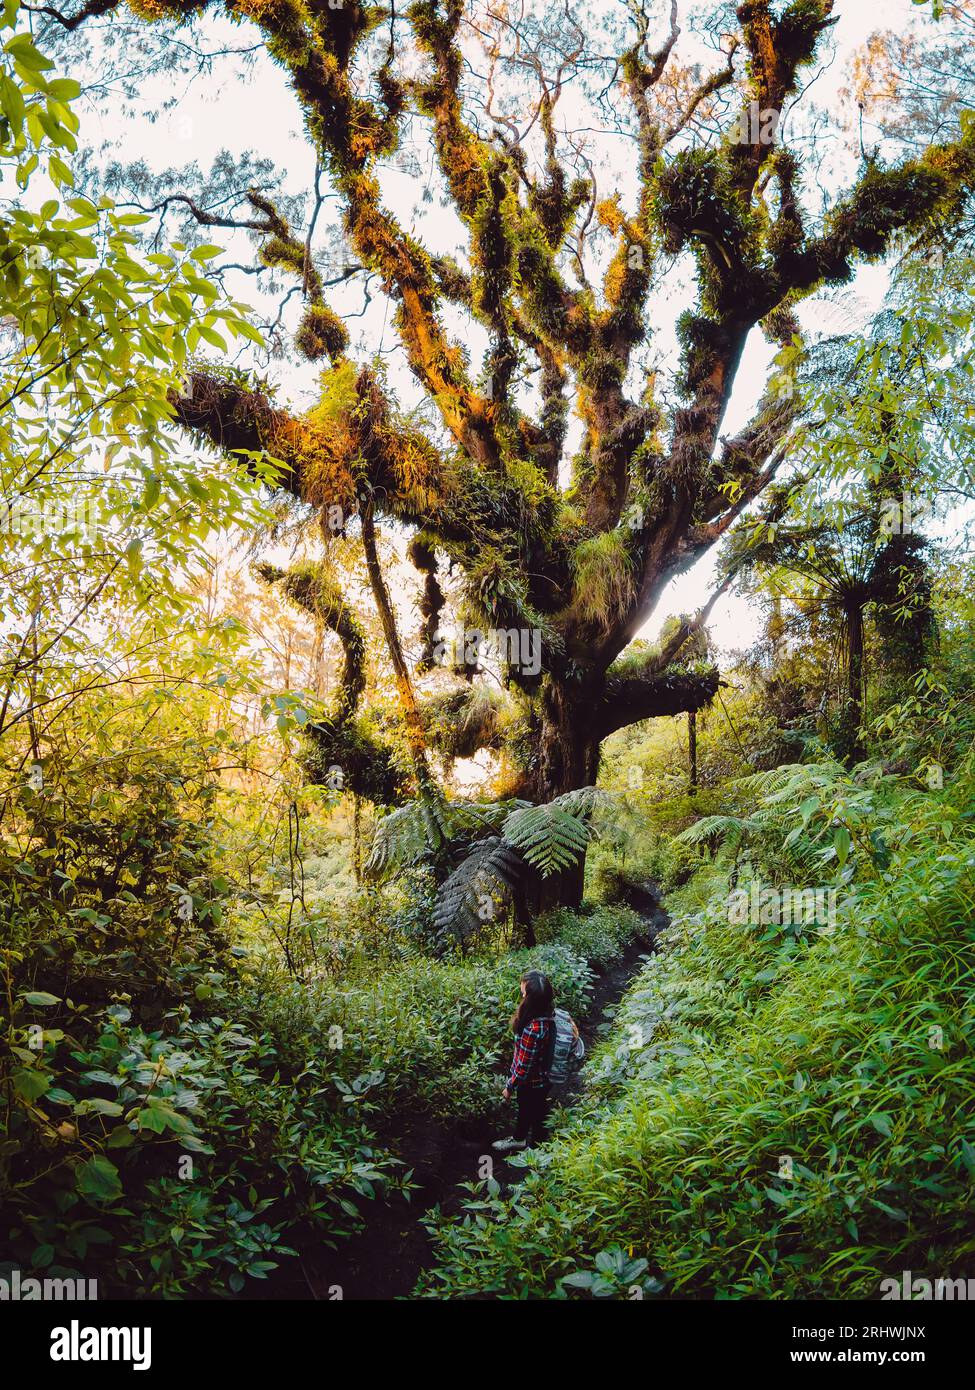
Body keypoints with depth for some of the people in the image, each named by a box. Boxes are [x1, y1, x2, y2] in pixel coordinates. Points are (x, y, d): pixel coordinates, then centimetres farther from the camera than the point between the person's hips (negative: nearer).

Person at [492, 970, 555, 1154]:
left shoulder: (533, 1029, -42)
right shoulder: (547, 1012, -16)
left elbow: (524, 1066, -28)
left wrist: (510, 1086, -12)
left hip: (531, 1083, -7)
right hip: (540, 1078, 7)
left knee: (534, 1115, 21)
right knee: (524, 1108, 31)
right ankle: (518, 1139, 56)